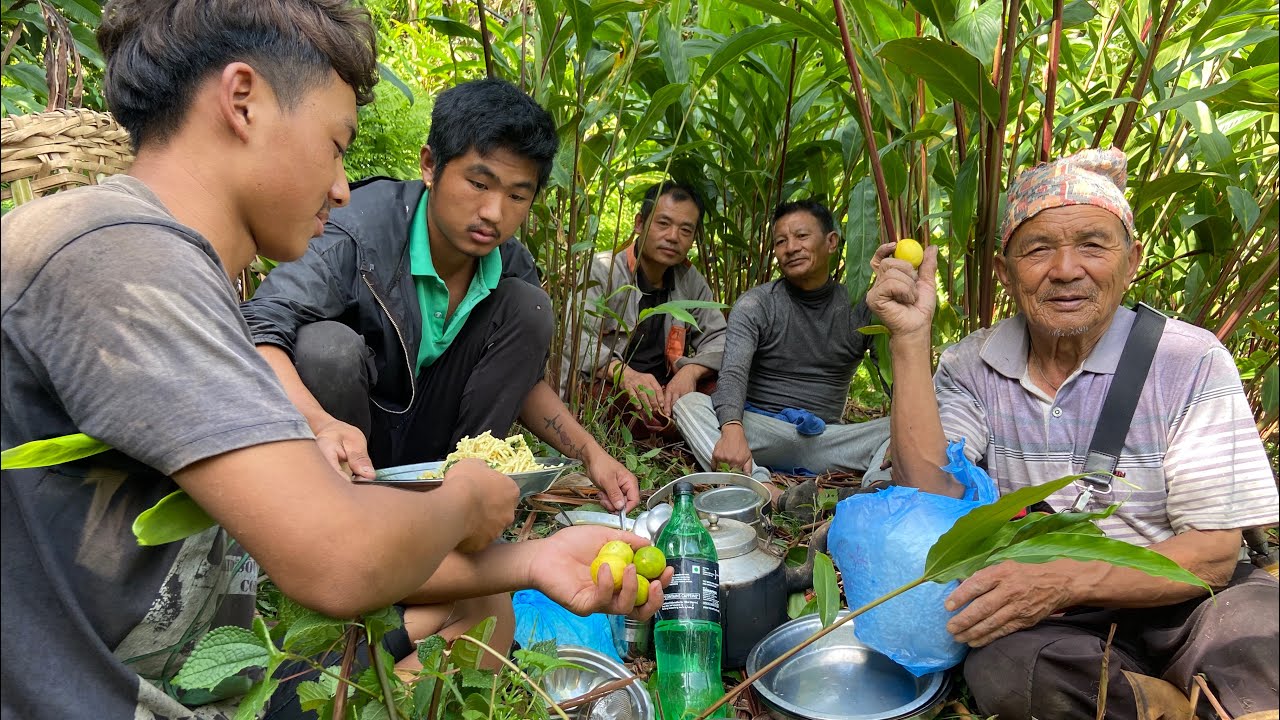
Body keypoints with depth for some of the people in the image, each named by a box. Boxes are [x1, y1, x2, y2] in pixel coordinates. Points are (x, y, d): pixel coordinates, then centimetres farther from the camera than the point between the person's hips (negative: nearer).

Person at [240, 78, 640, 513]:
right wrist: (321, 424, -53)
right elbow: (259, 333, -33)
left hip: (434, 455, 5)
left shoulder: (509, 263, -6)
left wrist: (592, 455, -10)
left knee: (526, 306, -10)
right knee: (327, 346, -34)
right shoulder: (360, 234, -24)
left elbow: (521, 381, 4)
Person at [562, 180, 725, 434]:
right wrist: (622, 373, -39)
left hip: (661, 395, 5)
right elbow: (577, 335, -19)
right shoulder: (602, 270, -4)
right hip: (599, 393, -5)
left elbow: (718, 337, 10)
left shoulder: (691, 281, 14)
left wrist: (691, 371, -14)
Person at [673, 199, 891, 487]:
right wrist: (732, 429, -39)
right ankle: (765, 490, -48)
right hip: (760, 431, -1)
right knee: (689, 403, -27)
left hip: (825, 439, 2)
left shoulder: (860, 308, 6)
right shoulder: (755, 304, 0)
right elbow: (732, 374, -16)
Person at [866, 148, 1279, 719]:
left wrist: (1064, 580, -27)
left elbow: (1212, 554, -10)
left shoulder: (1192, 362, -8)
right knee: (1002, 666, -31)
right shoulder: (970, 368, -2)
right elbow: (930, 503, -15)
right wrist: (910, 340, -19)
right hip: (1044, 620, 3)